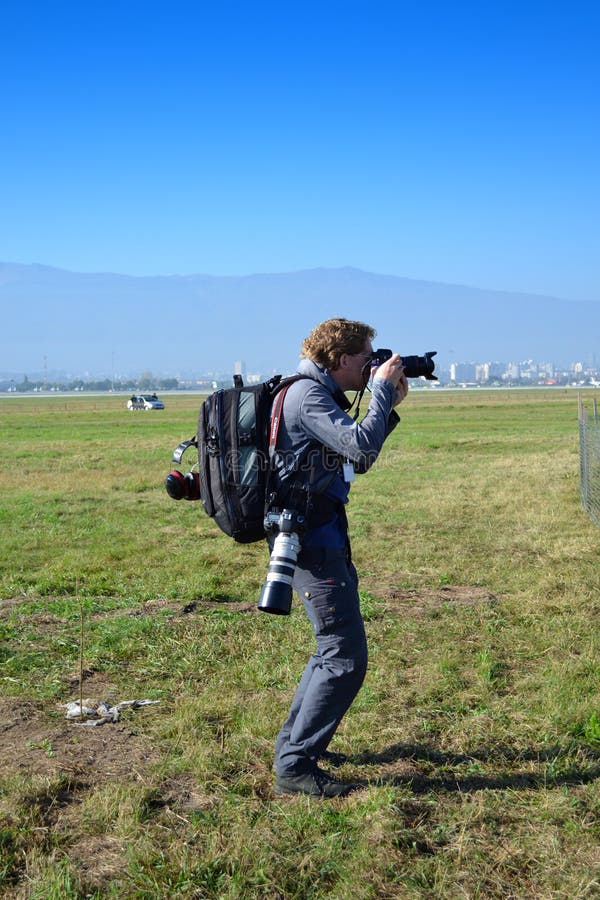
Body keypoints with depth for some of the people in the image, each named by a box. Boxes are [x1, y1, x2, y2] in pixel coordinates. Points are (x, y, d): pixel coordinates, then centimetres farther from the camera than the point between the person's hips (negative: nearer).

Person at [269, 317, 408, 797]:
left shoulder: (320, 394, 17)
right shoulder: (308, 395, -15)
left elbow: (357, 461, 20)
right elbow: (361, 446, -26)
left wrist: (388, 407, 12)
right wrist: (382, 389, -14)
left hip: (321, 537, 11)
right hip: (313, 543, -11)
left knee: (334, 649, 22)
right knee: (346, 658, -9)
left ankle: (294, 743, 32)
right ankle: (295, 767, -3)